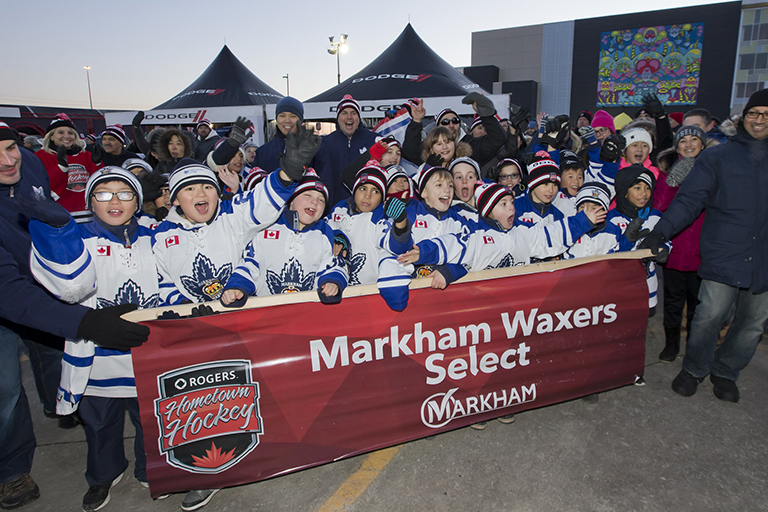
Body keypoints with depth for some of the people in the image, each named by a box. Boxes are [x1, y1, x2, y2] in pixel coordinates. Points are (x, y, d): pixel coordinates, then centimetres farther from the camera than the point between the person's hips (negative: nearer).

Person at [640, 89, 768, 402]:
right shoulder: (718, 157, 3)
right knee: (711, 315, -9)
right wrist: (660, 232, -17)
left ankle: (725, 372, 32)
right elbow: (689, 200, -4)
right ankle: (694, 370, 16)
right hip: (724, 255, -3)